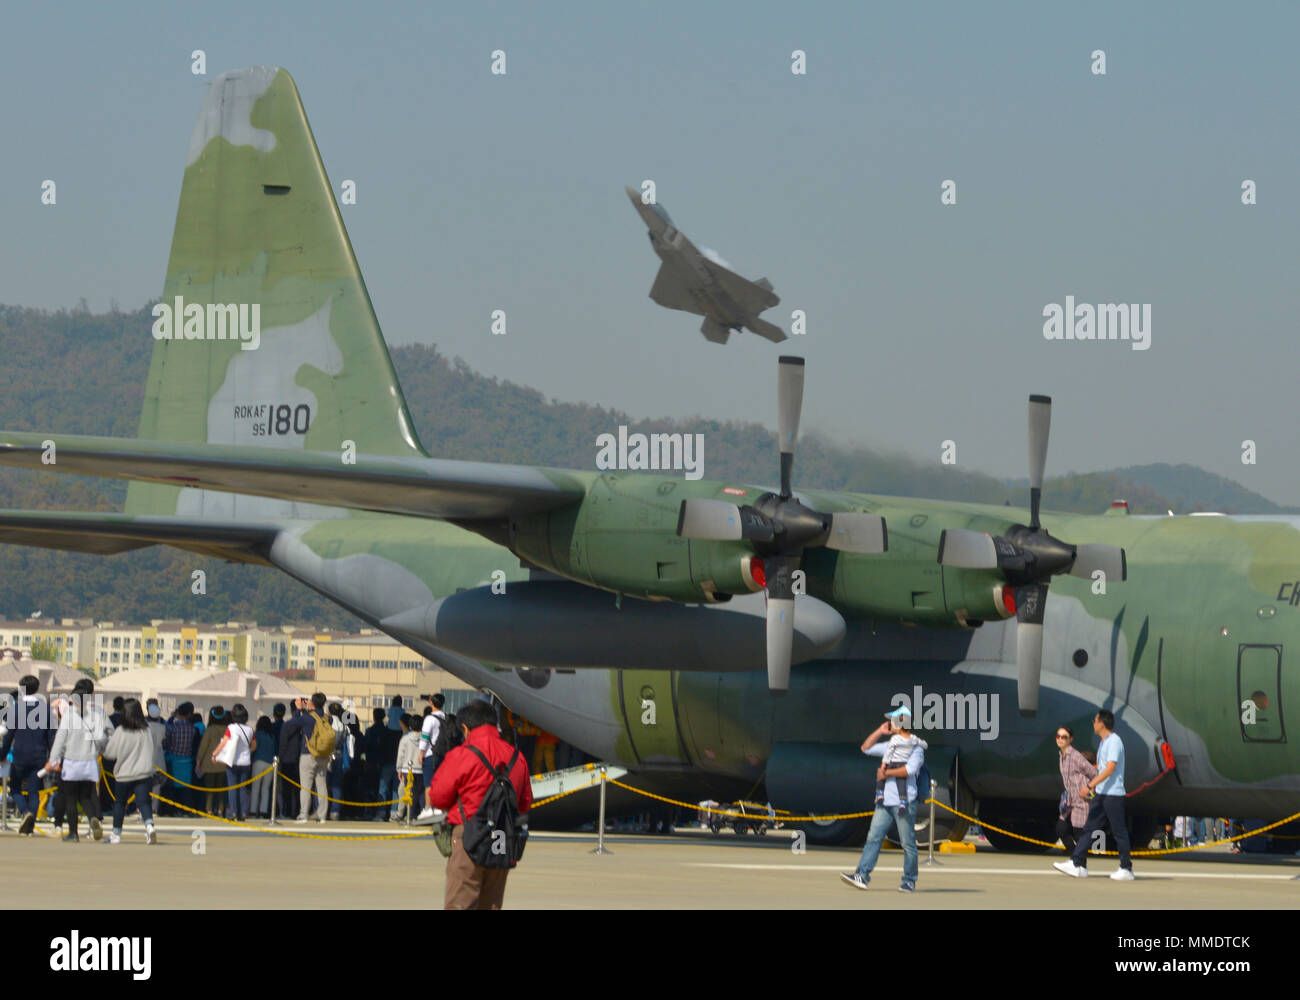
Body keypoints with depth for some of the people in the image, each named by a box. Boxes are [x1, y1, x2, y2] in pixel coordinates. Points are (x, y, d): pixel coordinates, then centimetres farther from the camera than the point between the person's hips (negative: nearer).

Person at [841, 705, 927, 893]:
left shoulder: (916, 748, -5)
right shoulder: (891, 745, 19)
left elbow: (909, 770, -21)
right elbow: (866, 748, 29)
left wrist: (885, 773, -13)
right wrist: (880, 732, 18)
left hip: (904, 802, -7)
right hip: (886, 800, 7)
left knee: (908, 843, -1)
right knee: (873, 837, -2)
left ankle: (909, 881, 7)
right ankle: (862, 875, -8)